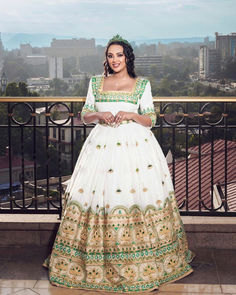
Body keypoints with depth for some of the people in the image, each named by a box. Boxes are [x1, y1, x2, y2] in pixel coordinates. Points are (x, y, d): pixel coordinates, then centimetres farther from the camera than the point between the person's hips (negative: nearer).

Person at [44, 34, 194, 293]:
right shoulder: (95, 83, 13)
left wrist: (130, 115, -12)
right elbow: (85, 116, 13)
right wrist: (99, 115, -7)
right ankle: (97, 263, 10)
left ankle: (144, 265, 7)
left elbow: (151, 120, 5)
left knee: (139, 194, -5)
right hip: (102, 145, 2)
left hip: (135, 144, -2)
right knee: (97, 195, -3)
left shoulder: (142, 84, 7)